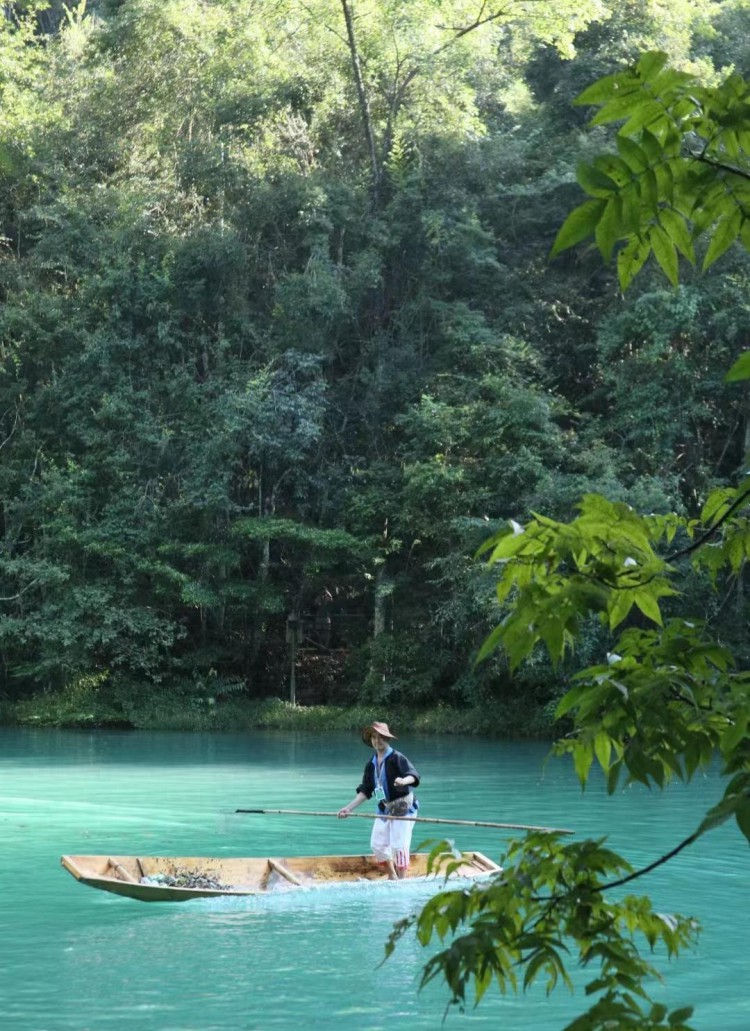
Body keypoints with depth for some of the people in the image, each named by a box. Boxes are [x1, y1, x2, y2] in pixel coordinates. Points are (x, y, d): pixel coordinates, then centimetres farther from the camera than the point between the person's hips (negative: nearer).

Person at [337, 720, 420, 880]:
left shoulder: (397, 758, -12)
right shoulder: (371, 764, 8)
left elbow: (413, 775, -27)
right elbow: (365, 791, 11)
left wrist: (404, 781, -49)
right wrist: (349, 808, 3)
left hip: (403, 807, -7)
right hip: (384, 808, 7)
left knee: (399, 845, -9)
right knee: (377, 844, 6)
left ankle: (401, 880, 2)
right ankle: (392, 876, 23)